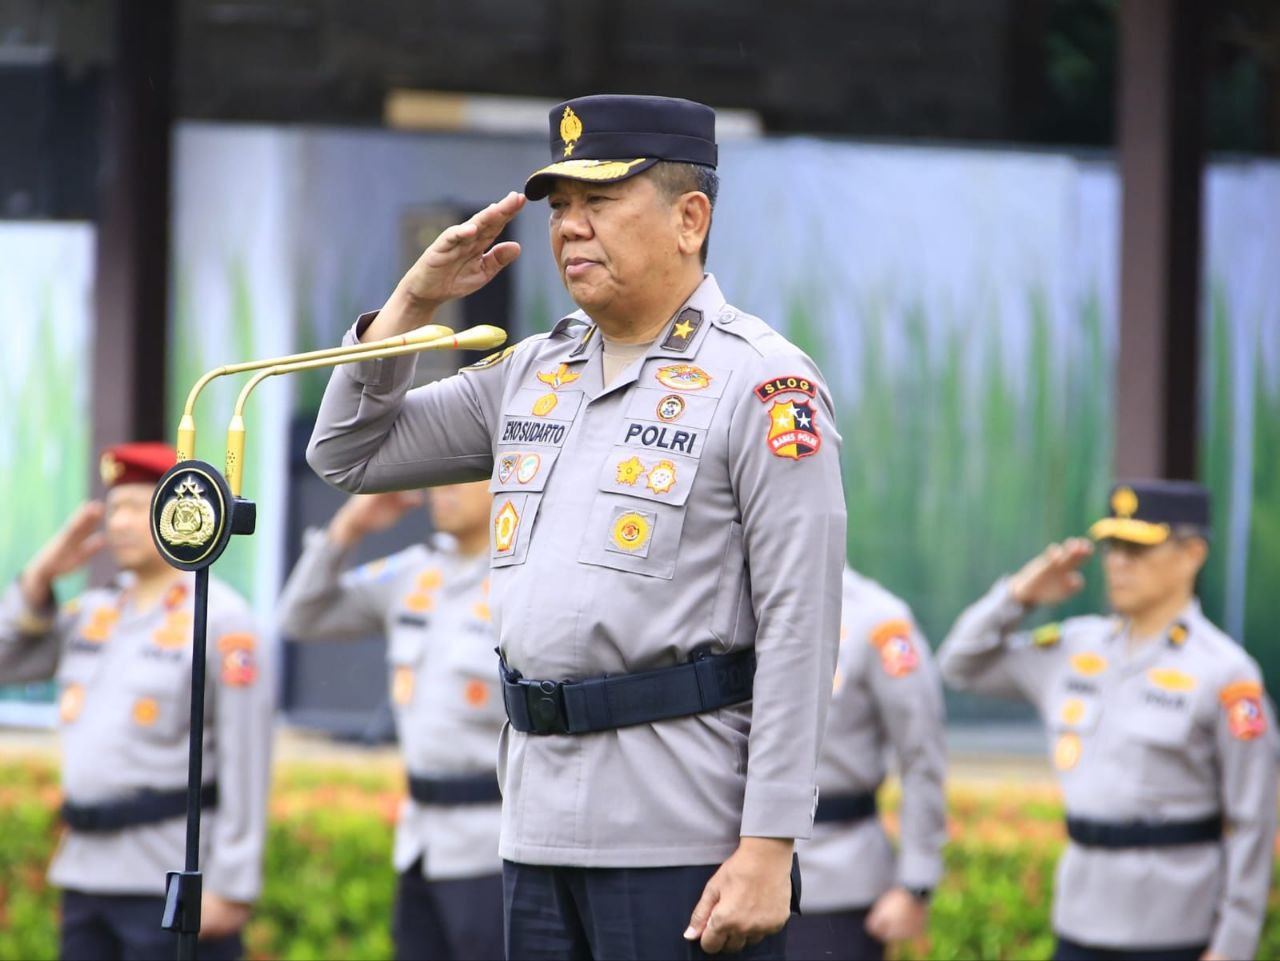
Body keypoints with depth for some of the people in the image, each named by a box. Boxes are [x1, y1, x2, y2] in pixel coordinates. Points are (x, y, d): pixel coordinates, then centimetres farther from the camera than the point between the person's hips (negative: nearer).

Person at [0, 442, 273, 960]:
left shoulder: (220, 620, -8)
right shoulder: (94, 611, 13)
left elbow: (246, 763, -12)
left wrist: (231, 887, -17)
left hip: (171, 879, -7)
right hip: (86, 869, 7)